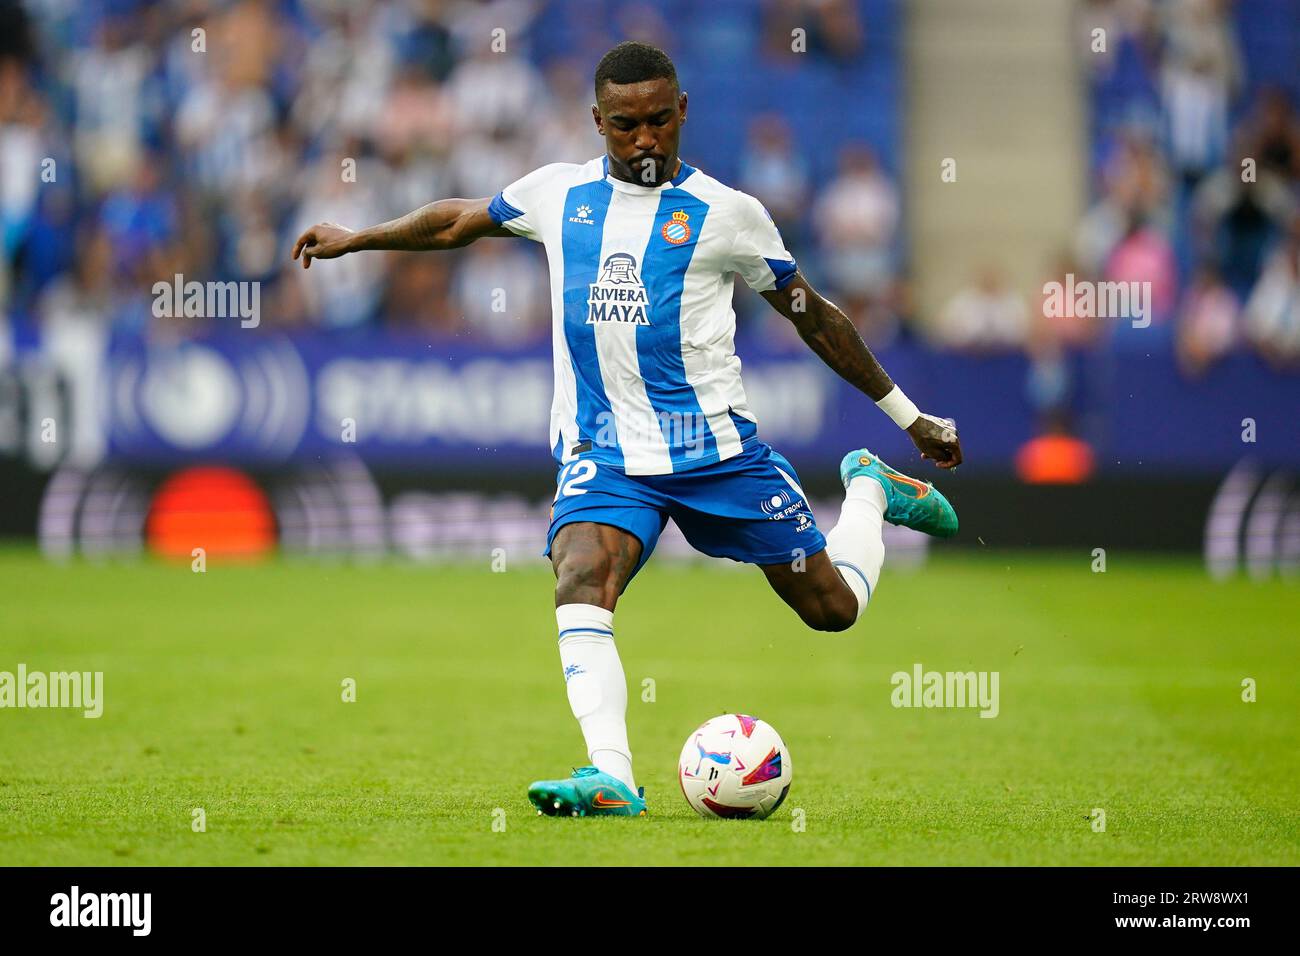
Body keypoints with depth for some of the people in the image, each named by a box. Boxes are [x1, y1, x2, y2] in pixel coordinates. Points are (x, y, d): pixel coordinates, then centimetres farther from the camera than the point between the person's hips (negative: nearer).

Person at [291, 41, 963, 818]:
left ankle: (869, 491, 37)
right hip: (603, 454, 1)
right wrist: (355, 239, 31)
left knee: (832, 608, 5)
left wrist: (908, 416, 14)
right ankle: (612, 778, -35)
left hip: (715, 445, -1)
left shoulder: (725, 213, 1)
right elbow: (458, 221, 27)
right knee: (580, 585, -28)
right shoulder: (560, 194, 8)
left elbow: (812, 316, 10)